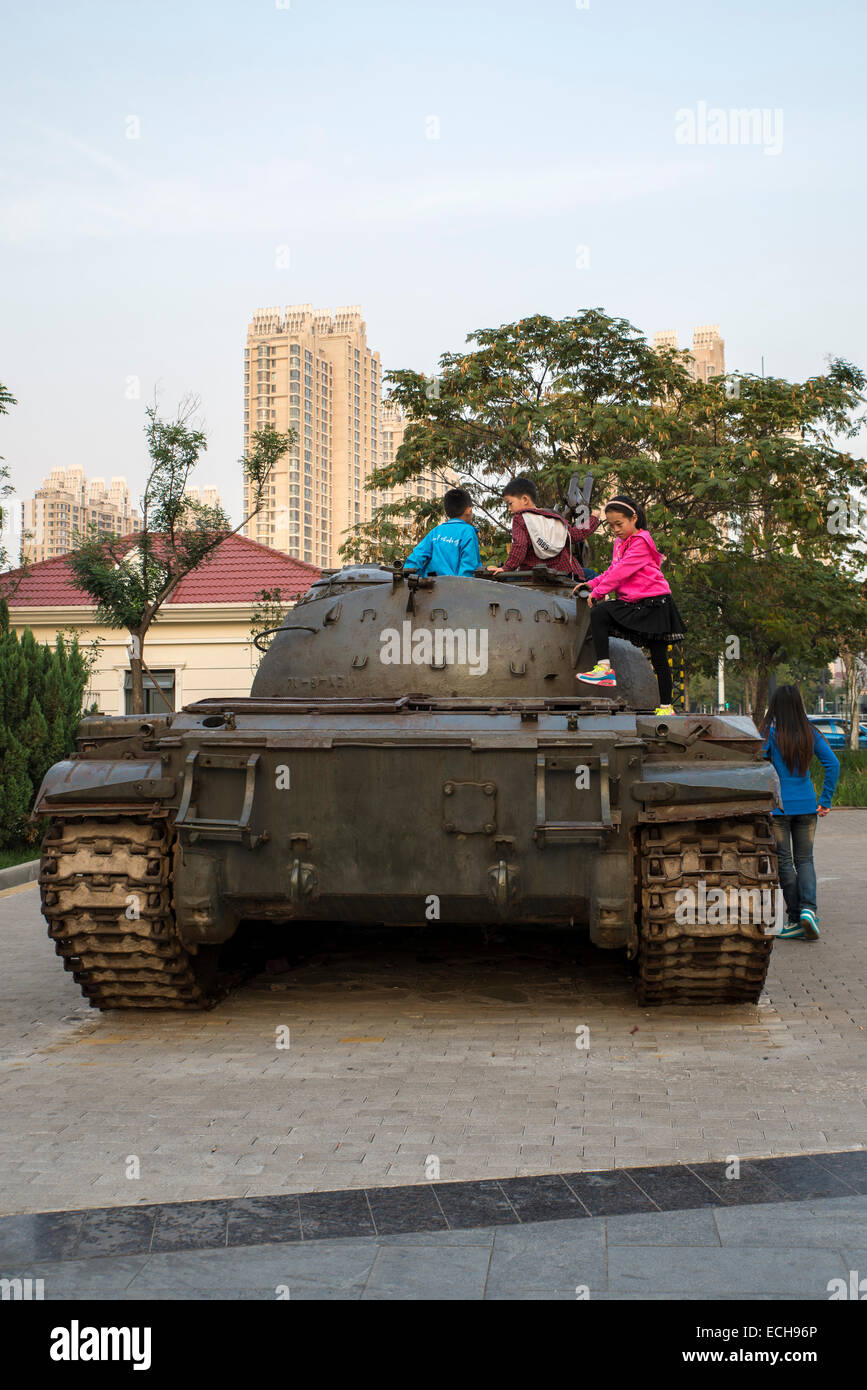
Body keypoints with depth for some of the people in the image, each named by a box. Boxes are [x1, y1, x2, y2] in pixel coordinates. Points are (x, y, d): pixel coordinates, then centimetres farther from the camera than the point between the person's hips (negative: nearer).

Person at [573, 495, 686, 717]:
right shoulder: (620, 542, 15)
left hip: (653, 603, -8)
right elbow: (613, 571, 26)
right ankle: (604, 668, -16)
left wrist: (598, 592, -11)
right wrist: (592, 584, 13)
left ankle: (666, 706, 2)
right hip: (630, 603, 8)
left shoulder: (640, 542, -13)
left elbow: (622, 571, -17)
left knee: (659, 657, -5)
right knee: (598, 614, -15)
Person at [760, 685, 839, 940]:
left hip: (778, 806, -3)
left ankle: (796, 919, 6)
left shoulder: (769, 733, -9)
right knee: (804, 859, 12)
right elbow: (833, 764, 0)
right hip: (806, 806, 3)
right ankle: (808, 908, -9)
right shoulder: (810, 733, 2)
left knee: (784, 862, 5)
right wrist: (826, 800, 5)